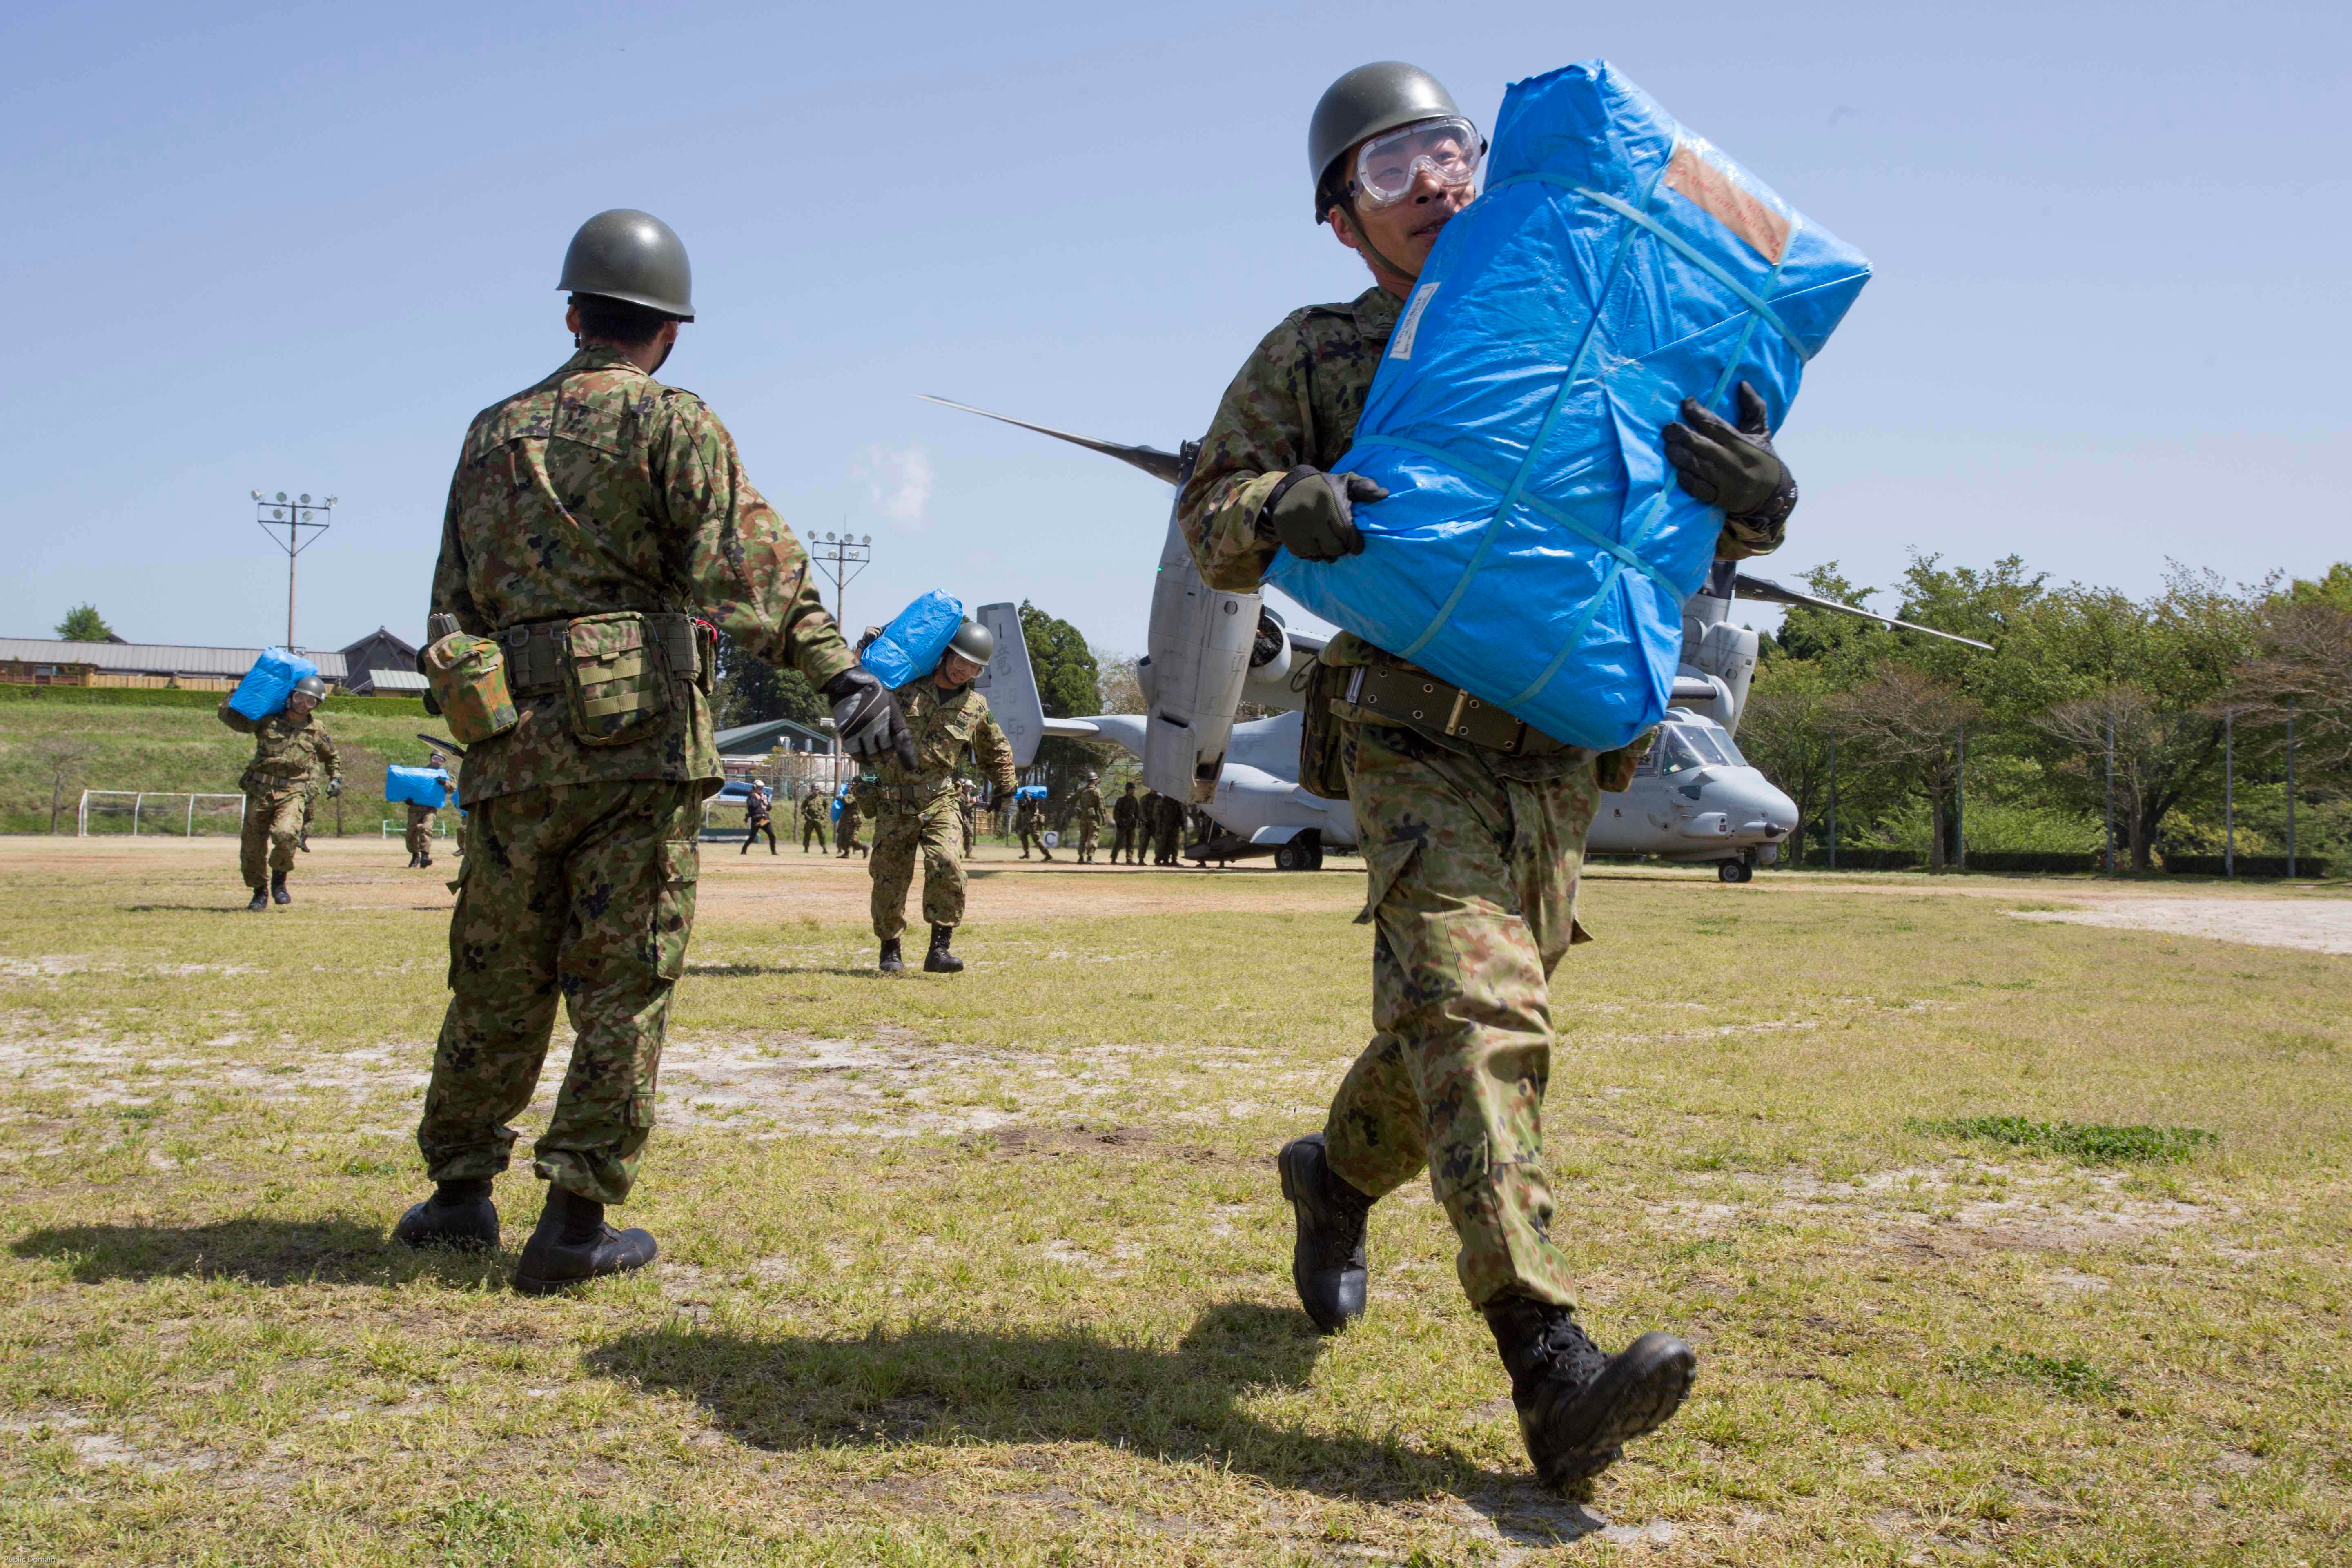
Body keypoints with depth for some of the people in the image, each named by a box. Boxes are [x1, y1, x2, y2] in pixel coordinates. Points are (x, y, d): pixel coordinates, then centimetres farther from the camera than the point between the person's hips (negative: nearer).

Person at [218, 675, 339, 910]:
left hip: (292, 793, -2)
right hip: (259, 792, 2)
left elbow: (332, 757, 28)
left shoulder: (316, 732, 10)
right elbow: (227, 714, 13)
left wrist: (336, 779, 15)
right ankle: (260, 893, 23)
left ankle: (279, 879, -2)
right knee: (253, 845, 4)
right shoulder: (267, 721, 7)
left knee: (285, 833, -28)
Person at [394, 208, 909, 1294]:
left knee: (498, 978, 15)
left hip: (514, 746, 5)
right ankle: (576, 1218, 0)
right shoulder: (671, 423, 1)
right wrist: (838, 671, -21)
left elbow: (455, 601, 19)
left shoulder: (494, 433, 18)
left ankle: (460, 1191, 24)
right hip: (637, 730, -5)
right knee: (623, 987, 0)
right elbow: (748, 561, -14)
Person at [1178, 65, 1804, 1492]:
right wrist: (1283, 508, -18)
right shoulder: (1314, 359, 7)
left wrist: (1758, 498, -15)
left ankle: (1334, 1177, 41)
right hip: (1425, 742, -3)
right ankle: (1551, 1367, -27)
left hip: (1565, 750, 4)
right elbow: (1210, 519, 6)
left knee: (1466, 1017, 11)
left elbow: (1700, 526, 10)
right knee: (1473, 1005, -21)